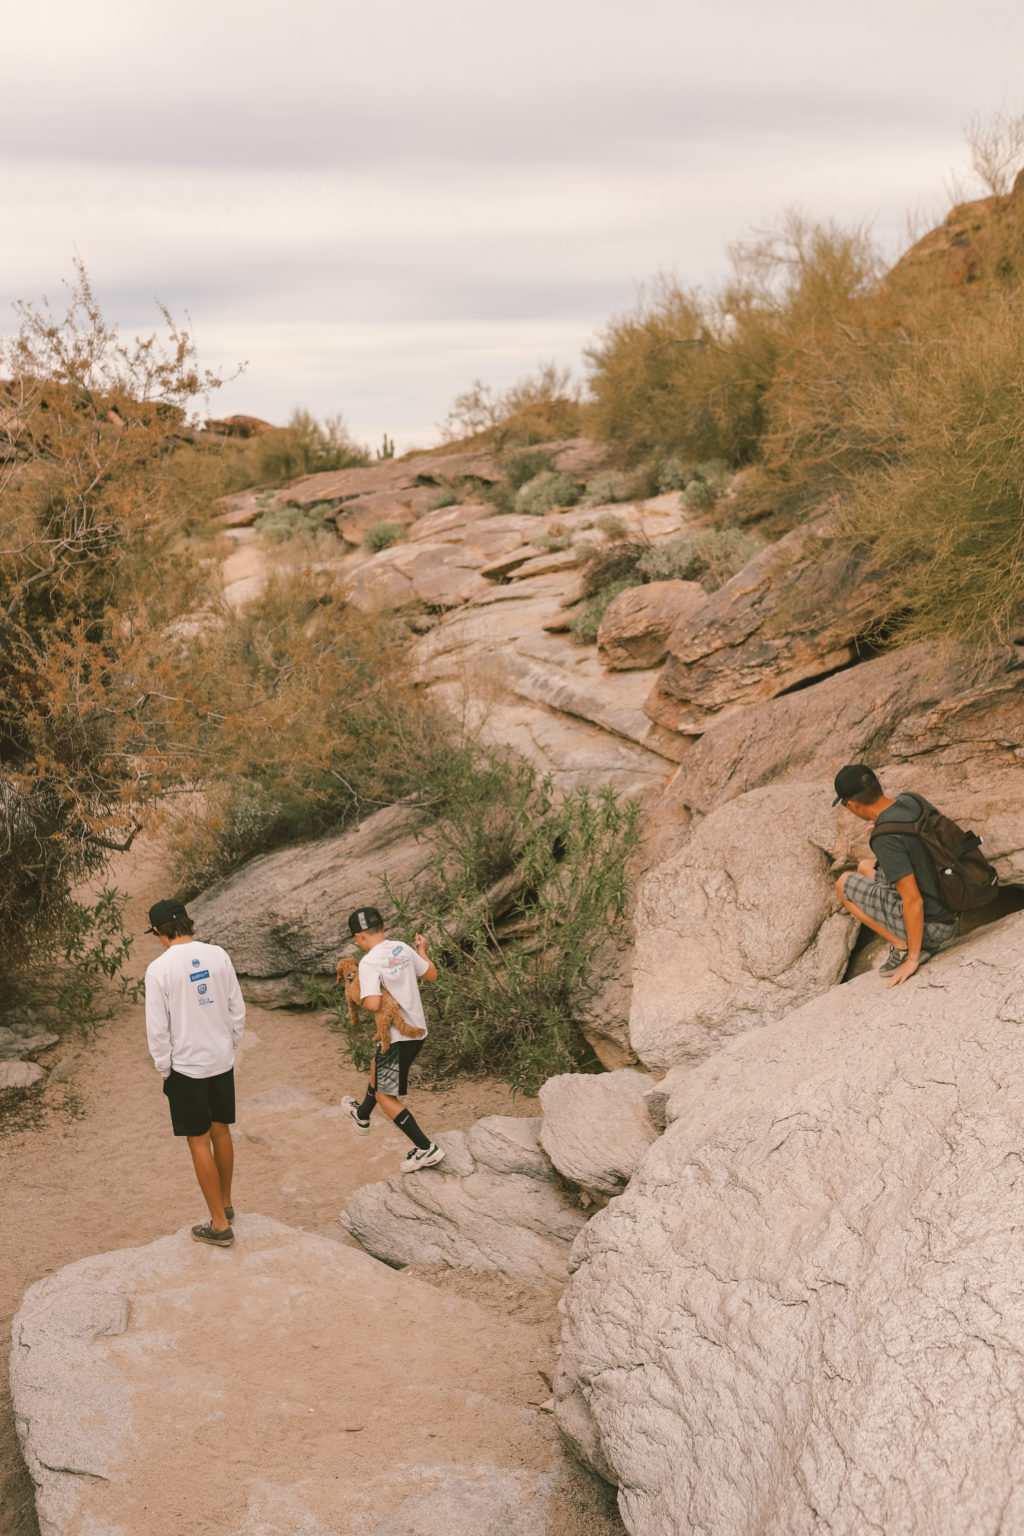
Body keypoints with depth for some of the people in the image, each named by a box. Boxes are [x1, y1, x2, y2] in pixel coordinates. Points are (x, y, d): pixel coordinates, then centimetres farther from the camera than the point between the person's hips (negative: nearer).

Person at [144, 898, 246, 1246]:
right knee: (220, 1131, 19)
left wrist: (163, 1069, 0)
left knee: (199, 1142, 4)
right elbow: (237, 1008, 4)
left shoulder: (159, 969, -16)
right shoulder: (218, 955, -2)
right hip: (222, 1060, 5)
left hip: (186, 1065, -5)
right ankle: (225, 1204, 34)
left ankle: (220, 1225, 9)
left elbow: (157, 1027, -13)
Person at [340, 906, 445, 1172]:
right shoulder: (403, 948, 2)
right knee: (377, 1067, 32)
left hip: (397, 1036, -8)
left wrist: (358, 996, -7)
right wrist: (422, 950, 32)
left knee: (385, 1096, 2)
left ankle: (426, 1148, -2)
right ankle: (362, 1115, 56)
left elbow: (373, 1004, -29)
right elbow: (431, 974, 15)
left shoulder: (369, 962, -20)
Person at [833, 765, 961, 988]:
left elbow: (913, 901, -27)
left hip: (929, 925, -8)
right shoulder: (910, 800, -2)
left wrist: (912, 960, -16)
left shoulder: (885, 840, -27)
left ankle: (906, 949, 2)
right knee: (865, 867, 21)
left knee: (844, 883, 5)